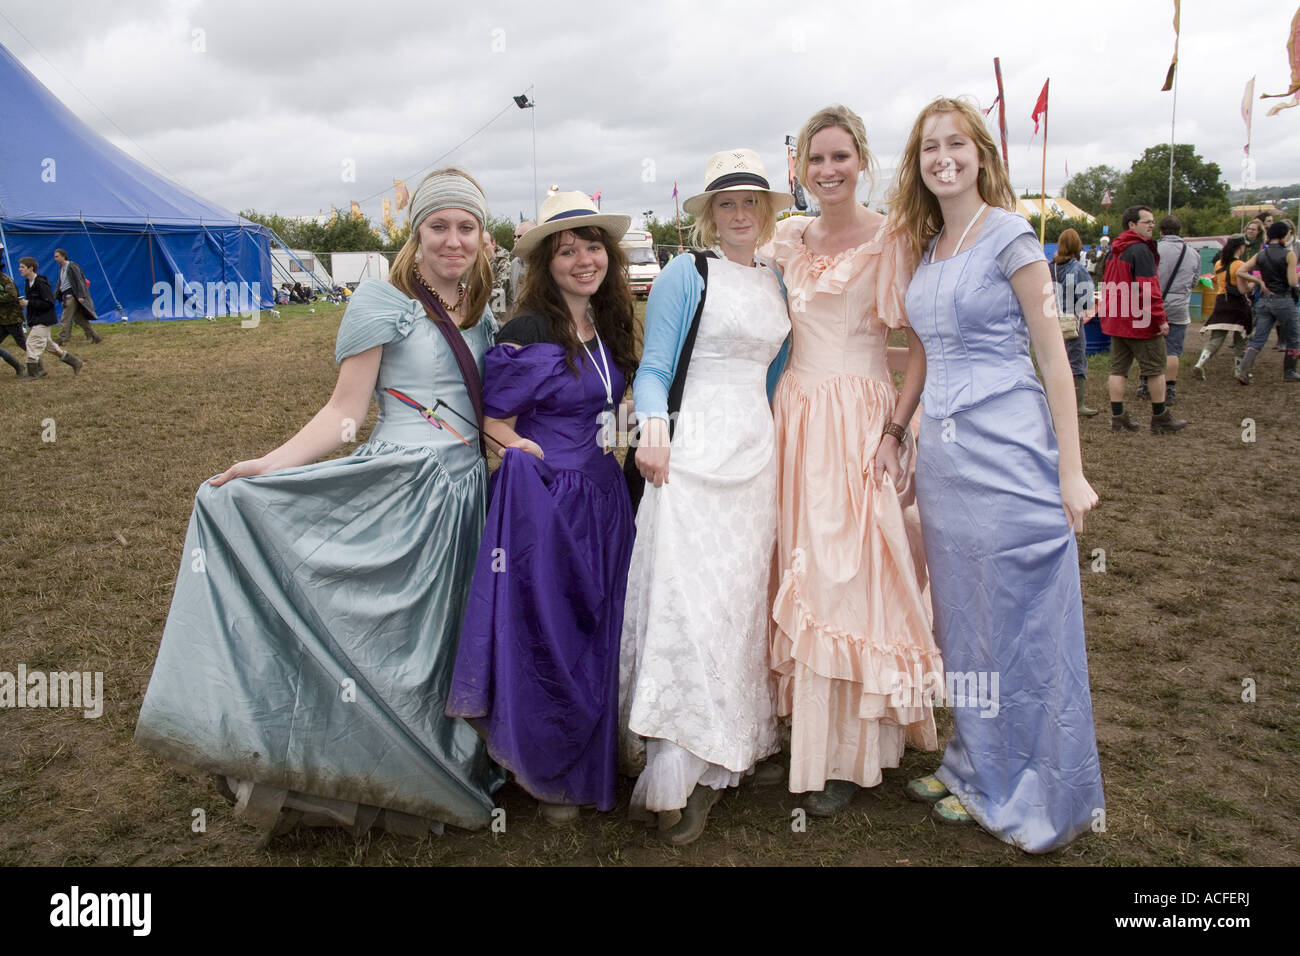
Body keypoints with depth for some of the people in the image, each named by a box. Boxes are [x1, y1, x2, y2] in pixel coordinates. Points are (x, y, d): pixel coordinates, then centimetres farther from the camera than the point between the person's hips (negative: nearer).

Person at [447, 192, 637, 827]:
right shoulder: (529, 332, -14)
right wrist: (552, 461, -14)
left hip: (604, 499, 7)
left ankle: (588, 765, 36)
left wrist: (599, 456, 9)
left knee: (597, 635, 16)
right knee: (547, 636, 4)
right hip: (547, 505, -7)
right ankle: (544, 775, 26)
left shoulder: (607, 328, 8)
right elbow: (493, 423, -10)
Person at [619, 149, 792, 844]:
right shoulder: (685, 276, -1)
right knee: (690, 600, -12)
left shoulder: (776, 282, 17)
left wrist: (773, 444, 16)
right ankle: (675, 776, -5)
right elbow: (653, 369, -4)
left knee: (743, 598, 6)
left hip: (757, 449, 6)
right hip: (695, 450, -6)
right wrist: (653, 424, -23)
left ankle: (726, 751, 15)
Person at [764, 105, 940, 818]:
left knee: (850, 573, -4)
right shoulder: (789, 239, 12)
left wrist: (894, 430, -17)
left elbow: (922, 346, -7)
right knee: (802, 568, 7)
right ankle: (809, 729, 22)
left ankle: (849, 753, 9)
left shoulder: (888, 240, -3)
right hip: (795, 413, 5)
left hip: (861, 418, -5)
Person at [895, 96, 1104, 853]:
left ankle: (1044, 801, 19)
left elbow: (1053, 355, -9)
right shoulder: (928, 248, 13)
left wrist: (1071, 472, -12)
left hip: (1009, 450, -7)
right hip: (942, 450, 7)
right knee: (966, 621, 14)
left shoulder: (1009, 236, -6)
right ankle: (984, 775, 31)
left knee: (1023, 626, 2)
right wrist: (912, 435, 16)